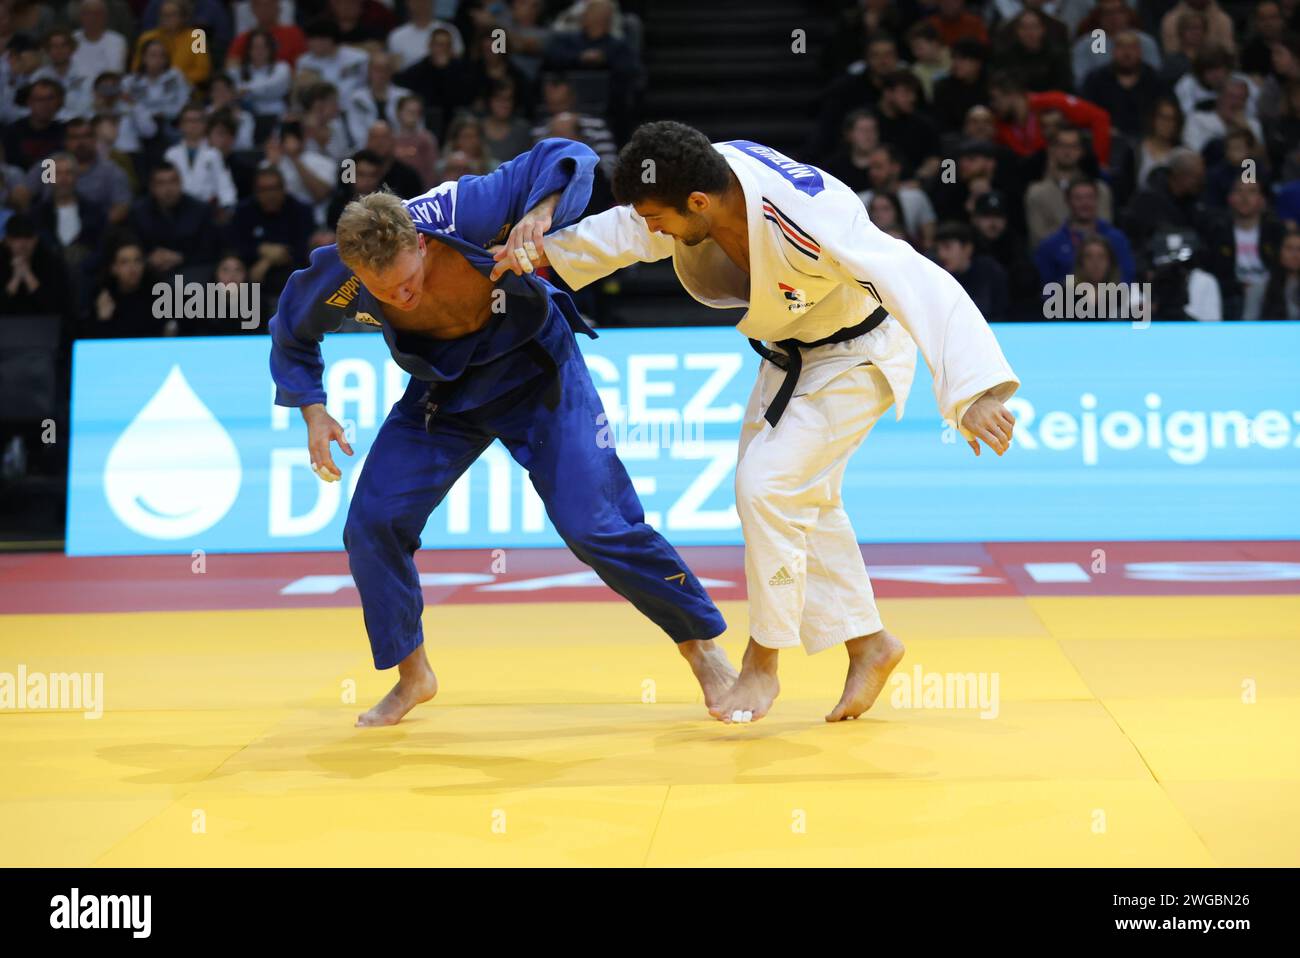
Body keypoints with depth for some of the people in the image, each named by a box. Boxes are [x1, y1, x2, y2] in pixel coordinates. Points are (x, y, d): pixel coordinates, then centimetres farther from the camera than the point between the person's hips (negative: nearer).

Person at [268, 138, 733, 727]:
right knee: (372, 523, -5)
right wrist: (312, 412, -13)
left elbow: (567, 160, -30)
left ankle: (703, 645, 9)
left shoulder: (456, 214, -35)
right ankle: (412, 676, 16)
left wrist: (540, 212, -49)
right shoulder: (338, 279, -24)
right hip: (442, 387, 4)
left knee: (594, 524, -10)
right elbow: (293, 334, 0)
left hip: (534, 368, -3)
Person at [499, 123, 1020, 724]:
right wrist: (543, 252, -14)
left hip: (855, 356, -9)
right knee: (803, 500, 15)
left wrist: (973, 394, -53)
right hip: (792, 352, 9)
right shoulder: (709, 174, -19)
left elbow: (923, 286, -45)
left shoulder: (811, 226, -41)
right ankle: (868, 645, 30)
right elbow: (630, 232, 0)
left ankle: (763, 662, 2)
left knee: (769, 486, -16)